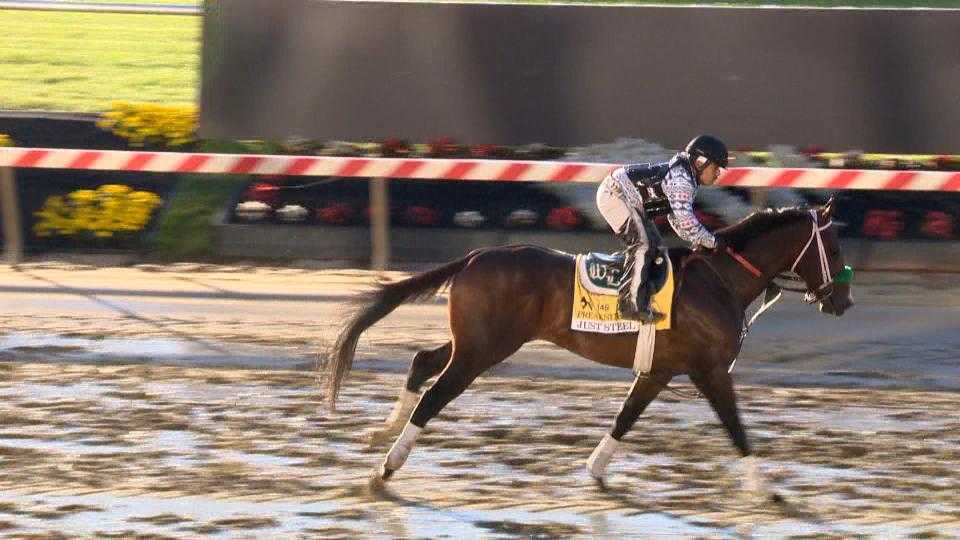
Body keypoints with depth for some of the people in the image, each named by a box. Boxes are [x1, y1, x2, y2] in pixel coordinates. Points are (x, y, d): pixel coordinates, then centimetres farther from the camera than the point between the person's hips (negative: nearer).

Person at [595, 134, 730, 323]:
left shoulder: (684, 176, 11)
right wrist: (712, 242, -16)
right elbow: (686, 221, -26)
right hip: (613, 194, -11)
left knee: (652, 243, 13)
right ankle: (630, 305, -23)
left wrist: (697, 241, 7)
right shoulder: (681, 181, -22)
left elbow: (676, 218, 18)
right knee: (643, 244, -18)